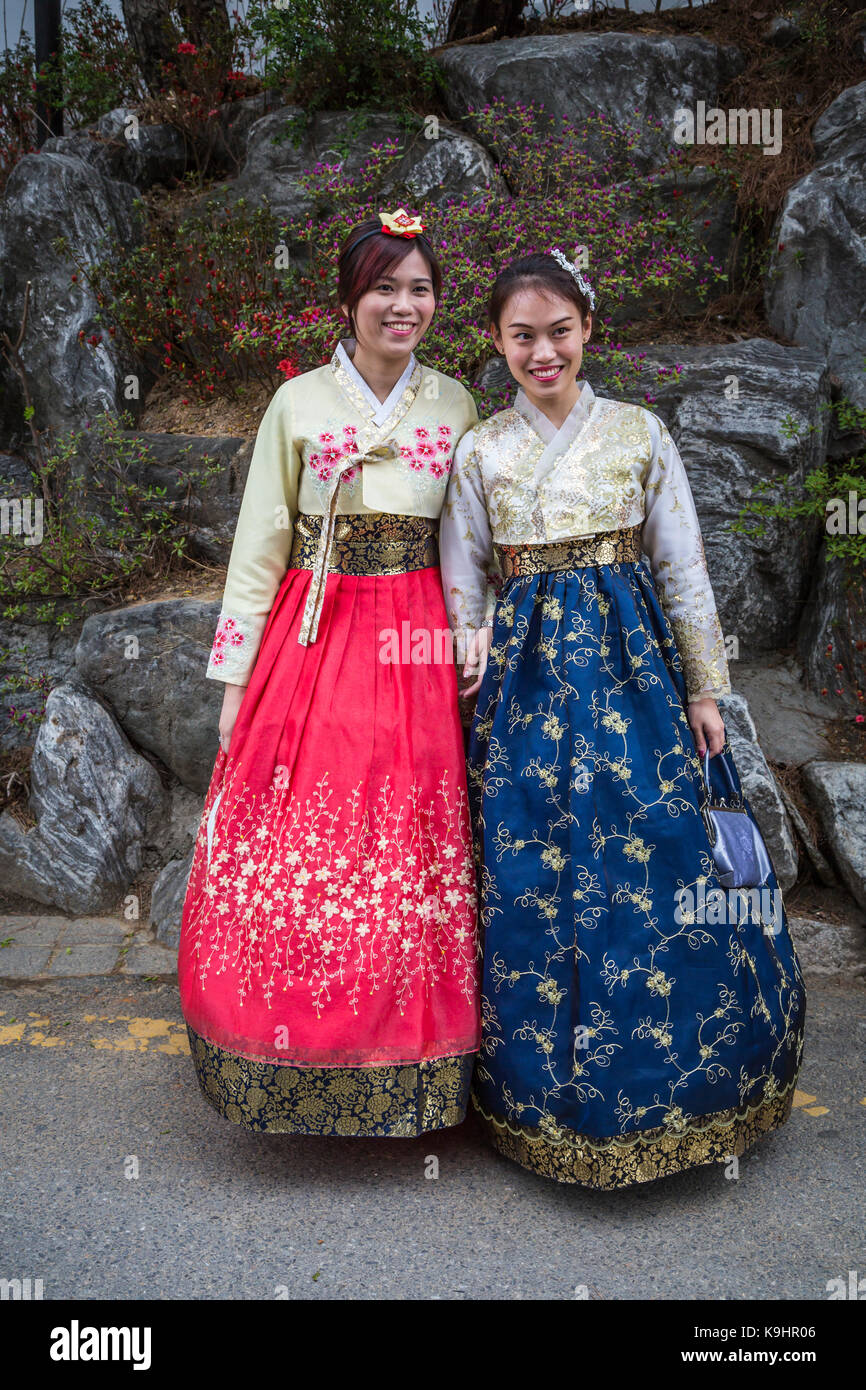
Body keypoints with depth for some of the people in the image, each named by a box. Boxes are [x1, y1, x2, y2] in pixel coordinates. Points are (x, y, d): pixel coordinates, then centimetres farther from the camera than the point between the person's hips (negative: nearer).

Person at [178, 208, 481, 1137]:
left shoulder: (454, 404, 9)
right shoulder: (298, 403, 3)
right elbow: (258, 545, 2)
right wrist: (234, 675, -1)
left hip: (418, 648, 1)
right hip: (313, 638, -1)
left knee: (413, 866, 4)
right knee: (293, 863, 0)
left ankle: (411, 1075, 21)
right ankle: (305, 1069, 21)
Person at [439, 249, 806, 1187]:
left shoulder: (639, 433, 4)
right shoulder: (478, 452, 5)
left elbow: (684, 570, 5)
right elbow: (459, 590, 8)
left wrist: (703, 688, 2)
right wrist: (464, 675, 2)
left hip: (635, 669, 0)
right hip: (527, 677, 0)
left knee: (660, 868, 2)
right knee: (532, 884, 3)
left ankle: (670, 1087, 24)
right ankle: (554, 1093, 23)